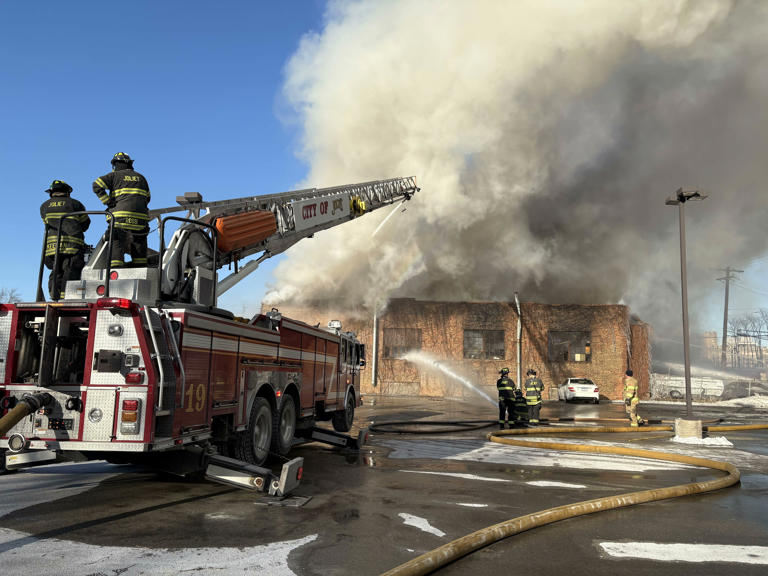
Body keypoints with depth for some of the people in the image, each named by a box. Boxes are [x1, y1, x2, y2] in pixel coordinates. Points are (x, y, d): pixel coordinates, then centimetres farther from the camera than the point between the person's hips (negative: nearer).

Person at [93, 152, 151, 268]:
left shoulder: (115, 175, 10)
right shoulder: (141, 178, 22)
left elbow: (97, 185, 0)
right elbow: (147, 198, 25)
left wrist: (108, 202, 1)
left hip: (122, 215, -3)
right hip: (141, 217, 3)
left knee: (117, 246, -5)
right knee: (139, 250, 8)